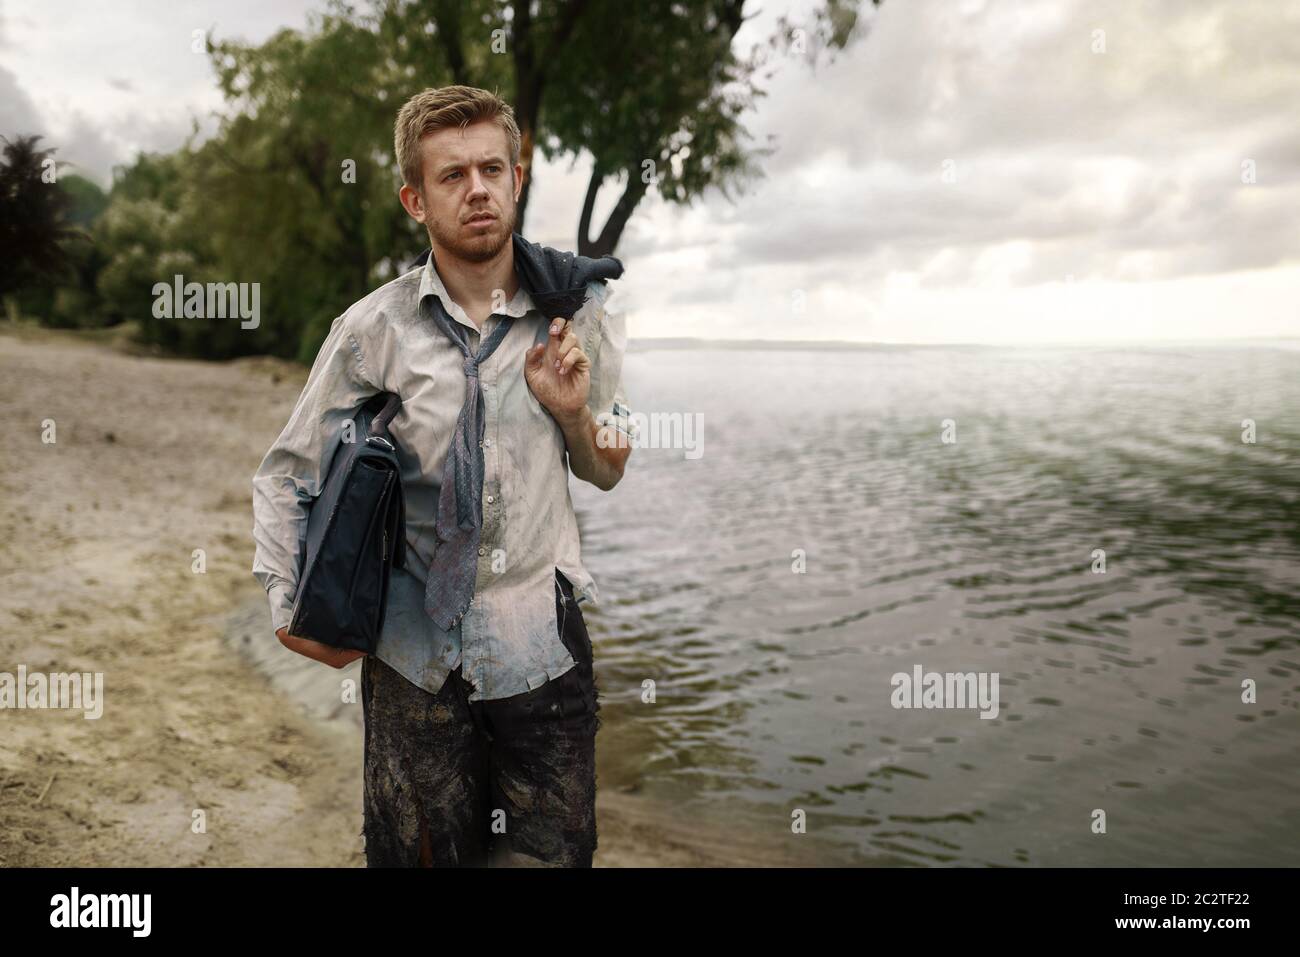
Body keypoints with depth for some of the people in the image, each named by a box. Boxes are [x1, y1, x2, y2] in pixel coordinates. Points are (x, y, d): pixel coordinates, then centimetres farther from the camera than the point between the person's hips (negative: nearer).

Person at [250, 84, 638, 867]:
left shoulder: (576, 314, -3)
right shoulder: (373, 330, -6)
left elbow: (607, 473, 7)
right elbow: (287, 476, 4)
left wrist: (573, 413, -13)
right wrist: (289, 610, -3)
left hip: (542, 640, 1)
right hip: (414, 648, 0)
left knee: (557, 852, 12)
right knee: (421, 853, 14)